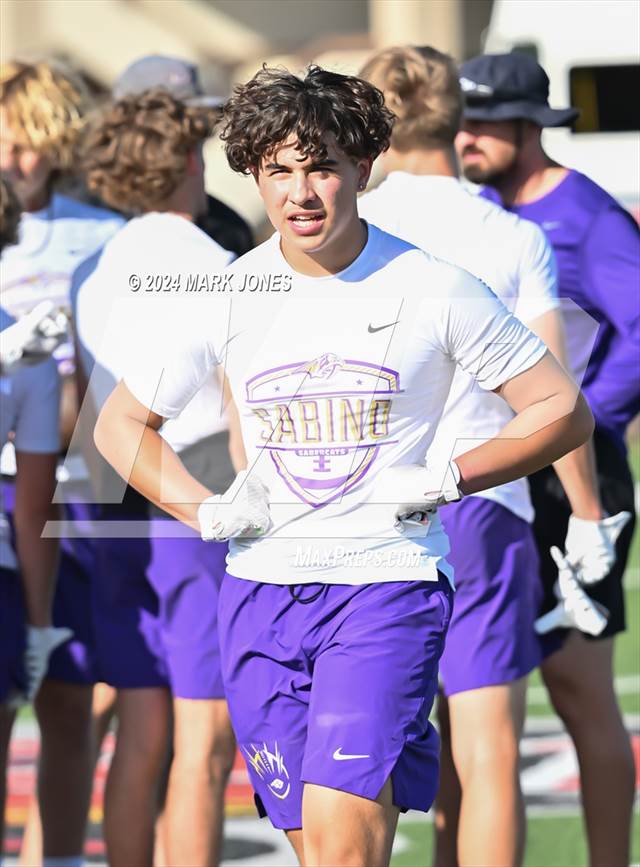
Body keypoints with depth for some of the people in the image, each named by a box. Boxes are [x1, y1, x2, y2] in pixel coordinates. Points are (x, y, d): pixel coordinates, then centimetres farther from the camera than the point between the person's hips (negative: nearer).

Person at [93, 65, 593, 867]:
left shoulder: (432, 289, -5)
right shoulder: (227, 297, 3)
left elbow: (560, 409, 2)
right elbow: (121, 424, 16)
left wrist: (446, 482, -8)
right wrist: (209, 513, 2)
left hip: (388, 584, -4)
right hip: (261, 590, 4)